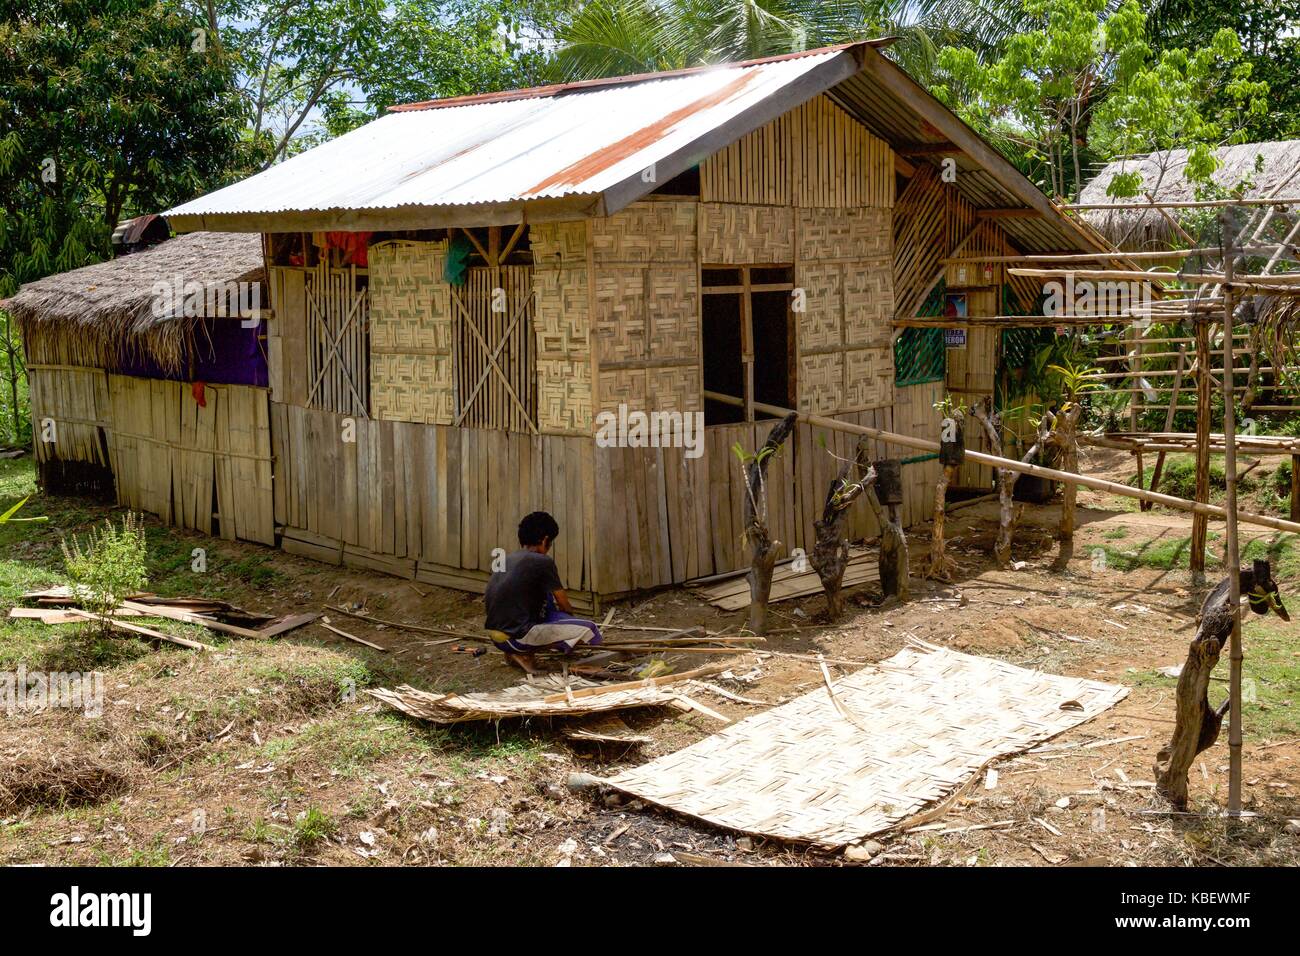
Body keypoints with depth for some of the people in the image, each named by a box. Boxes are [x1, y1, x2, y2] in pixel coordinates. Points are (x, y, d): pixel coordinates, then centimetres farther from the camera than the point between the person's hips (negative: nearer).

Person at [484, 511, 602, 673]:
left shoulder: (506, 559, 13)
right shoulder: (543, 562, -9)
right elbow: (564, 605, -1)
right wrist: (573, 616, 24)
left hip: (494, 636, 9)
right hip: (516, 638, -9)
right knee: (590, 631, -9)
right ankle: (524, 653, -6)